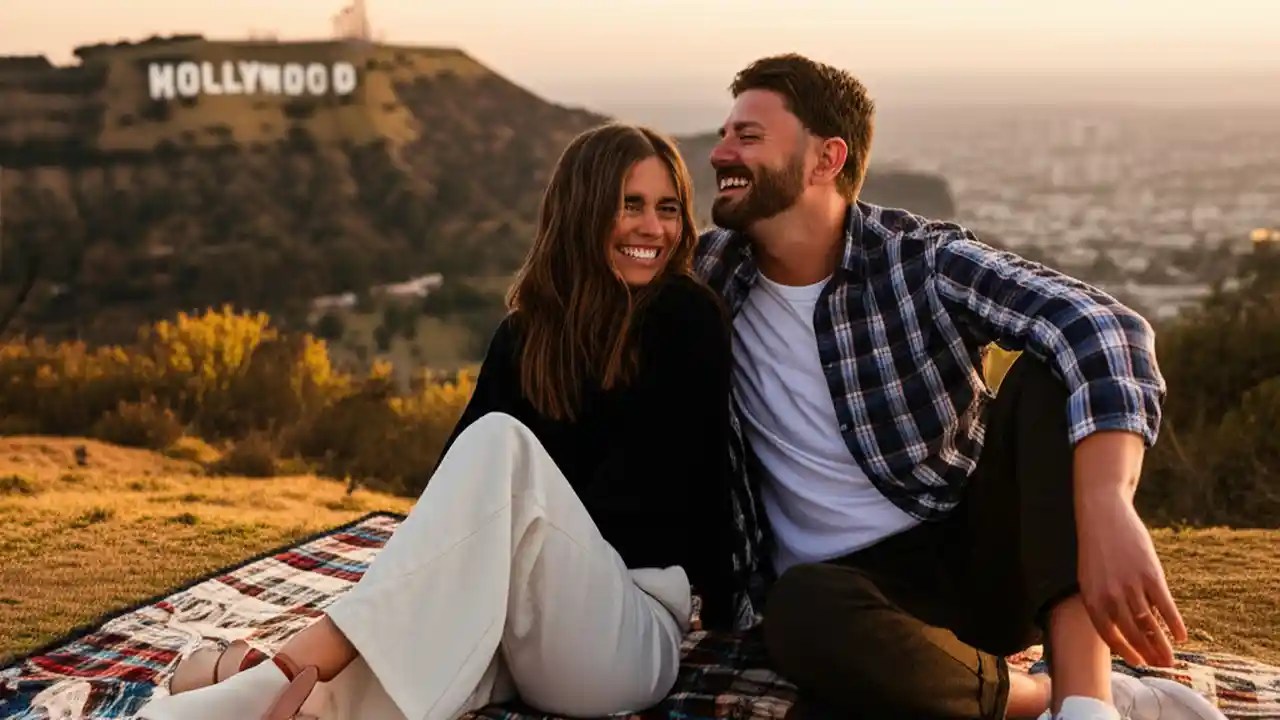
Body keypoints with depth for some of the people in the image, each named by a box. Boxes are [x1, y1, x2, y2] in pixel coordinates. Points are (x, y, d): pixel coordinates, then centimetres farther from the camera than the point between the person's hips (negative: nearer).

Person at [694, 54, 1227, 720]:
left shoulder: (922, 259, -11)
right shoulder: (709, 272, -1)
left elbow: (1103, 330, -27)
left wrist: (1106, 508, -43)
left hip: (982, 548, 0)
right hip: (860, 581, 0)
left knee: (1049, 375, -25)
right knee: (801, 610, -37)